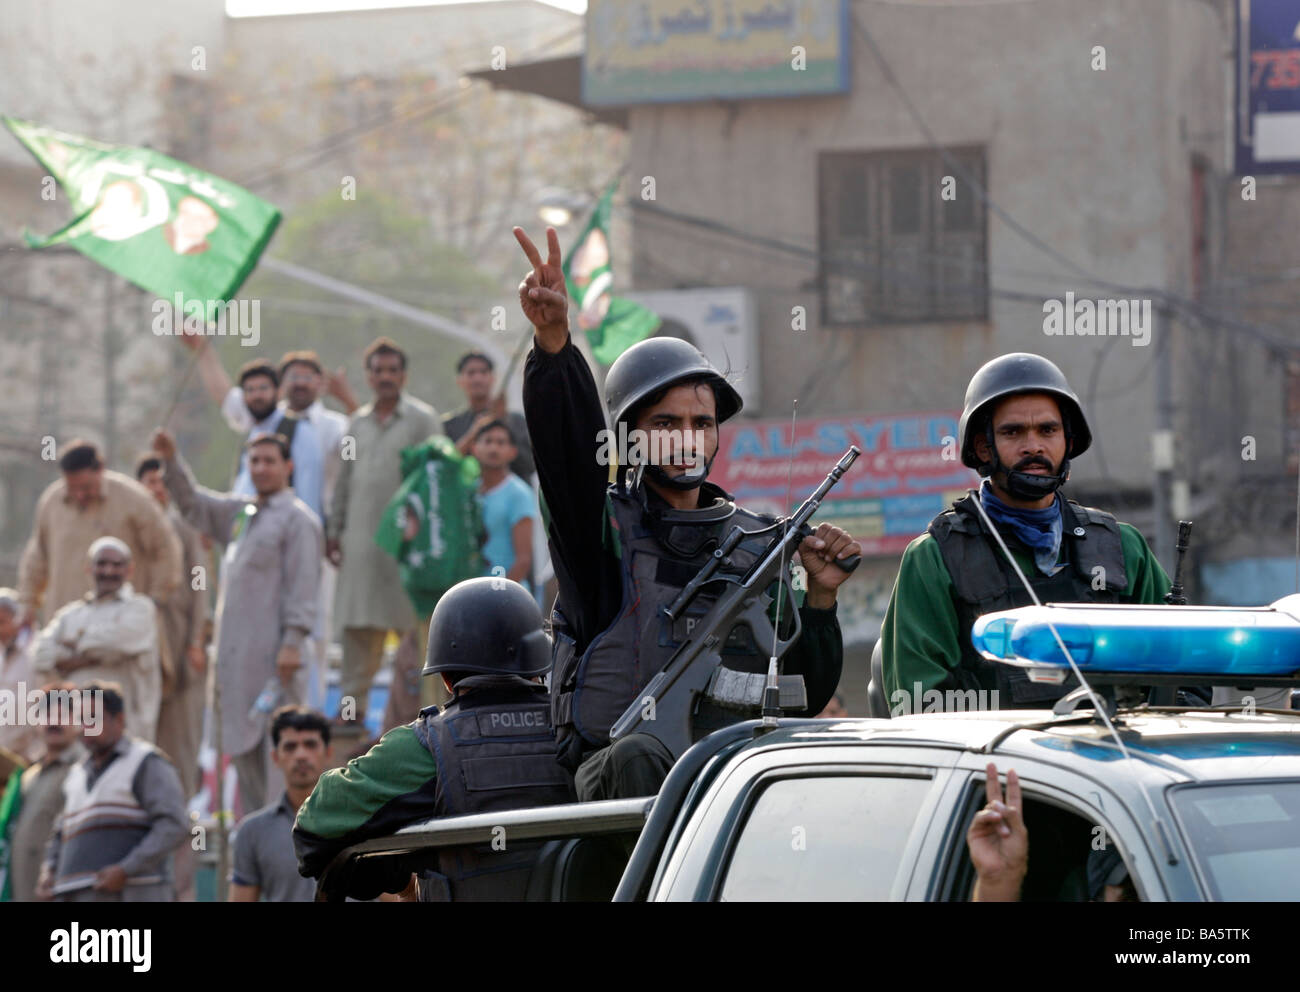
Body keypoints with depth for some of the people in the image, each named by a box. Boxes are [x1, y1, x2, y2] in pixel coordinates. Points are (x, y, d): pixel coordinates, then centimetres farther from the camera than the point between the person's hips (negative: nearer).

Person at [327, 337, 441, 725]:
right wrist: (334, 529, 16)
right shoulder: (357, 423, 16)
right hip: (361, 540, 5)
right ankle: (352, 705, 8)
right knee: (357, 627, 4)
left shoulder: (422, 419, 0)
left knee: (412, 625, -4)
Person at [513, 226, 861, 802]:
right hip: (610, 771, -3)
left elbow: (804, 696, 19)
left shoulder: (759, 542, 20)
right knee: (639, 758, -37)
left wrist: (820, 597, 3)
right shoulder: (606, 521, 10)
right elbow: (568, 441, -13)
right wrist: (553, 342, -30)